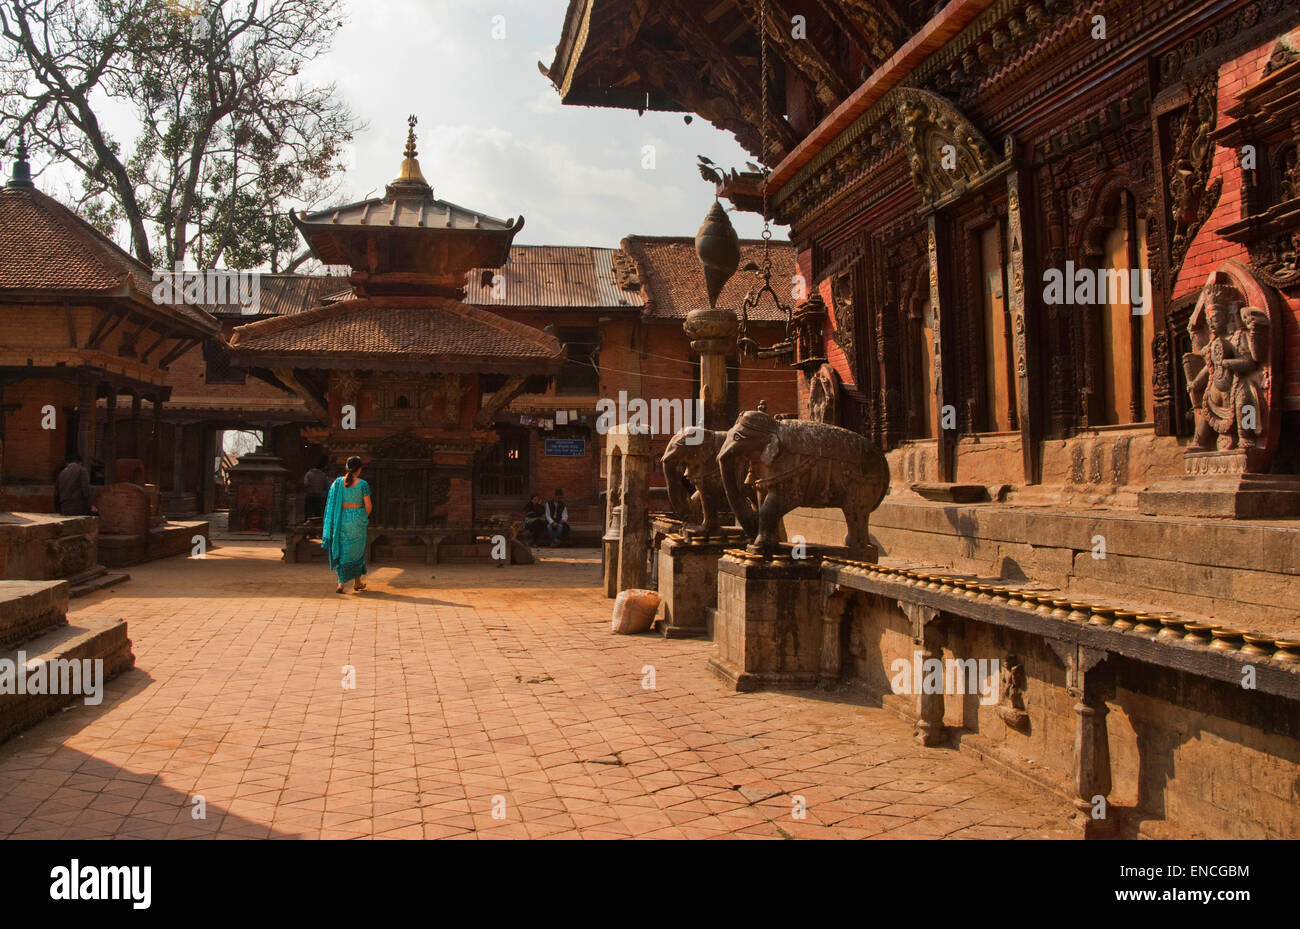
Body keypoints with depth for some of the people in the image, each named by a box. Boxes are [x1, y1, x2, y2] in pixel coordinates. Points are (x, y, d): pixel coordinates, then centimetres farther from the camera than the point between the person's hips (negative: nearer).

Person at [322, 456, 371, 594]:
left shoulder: (338, 482, 0)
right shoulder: (363, 484, -8)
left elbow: (332, 503, 0)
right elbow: (368, 505, -7)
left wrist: (337, 518, 11)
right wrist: (365, 518, 12)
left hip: (341, 519, 2)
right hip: (357, 518, -2)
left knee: (342, 550, 7)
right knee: (356, 550, 14)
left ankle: (341, 582, -6)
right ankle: (357, 582, 23)